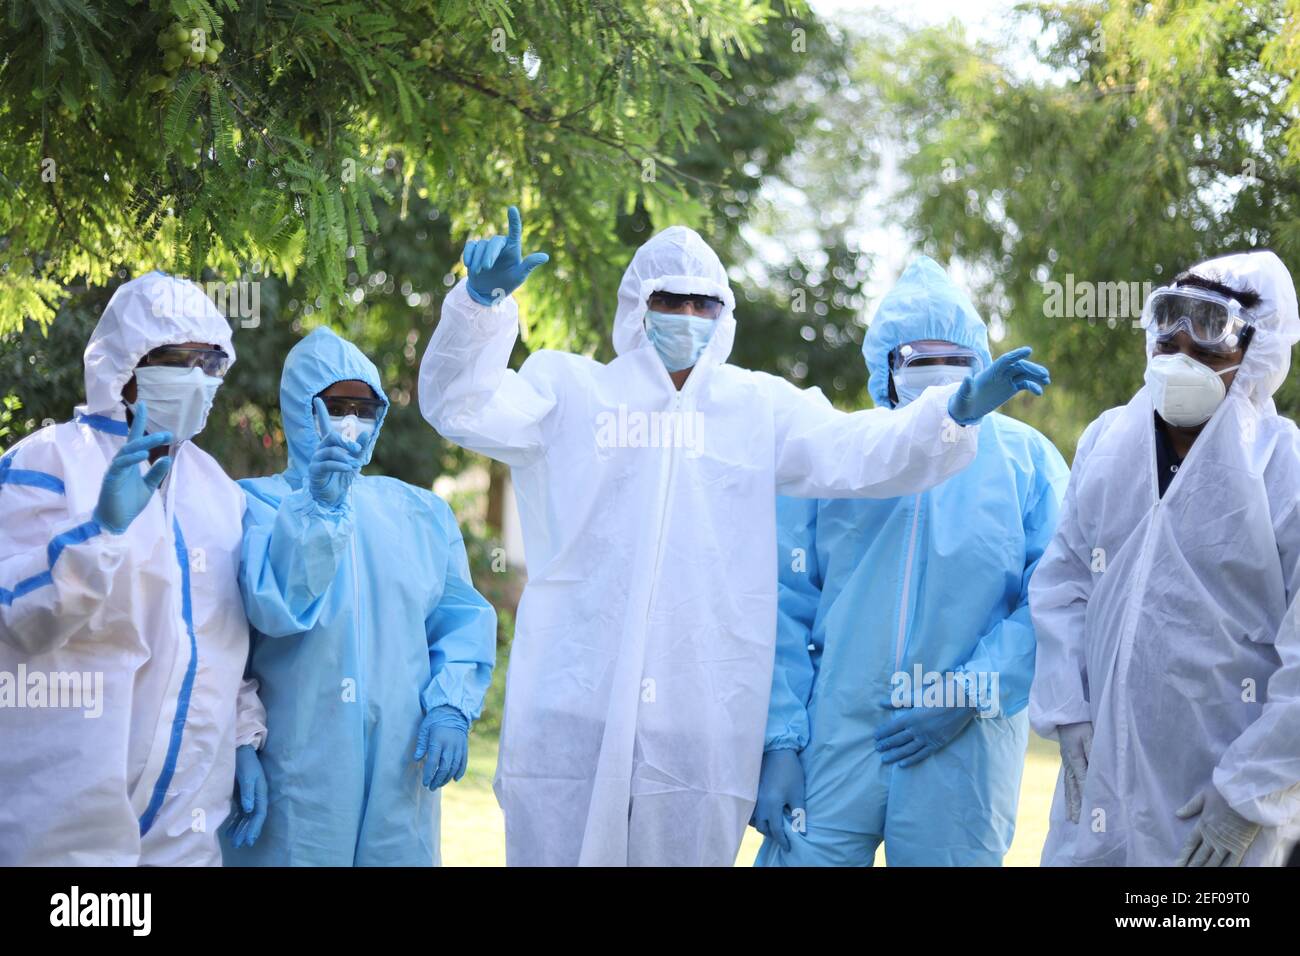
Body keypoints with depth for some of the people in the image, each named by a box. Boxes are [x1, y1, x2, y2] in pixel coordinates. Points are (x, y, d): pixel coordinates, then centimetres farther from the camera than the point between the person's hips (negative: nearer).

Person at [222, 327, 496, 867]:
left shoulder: (422, 513, 15)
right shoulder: (257, 502, 2)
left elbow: (462, 619, 12)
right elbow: (275, 609, -14)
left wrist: (451, 707, -3)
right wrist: (318, 505, -24)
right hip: (295, 763, -4)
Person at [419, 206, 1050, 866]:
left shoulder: (761, 408, 13)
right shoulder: (569, 391, 10)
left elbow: (857, 450, 1)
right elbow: (461, 405, -3)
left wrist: (957, 412, -18)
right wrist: (483, 297, -21)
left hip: (702, 721, 1)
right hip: (570, 712, -1)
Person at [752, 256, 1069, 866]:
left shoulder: (1024, 459, 5)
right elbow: (787, 608, 3)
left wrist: (968, 695, -13)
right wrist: (780, 740, -4)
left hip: (965, 750, 0)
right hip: (834, 740, 0)